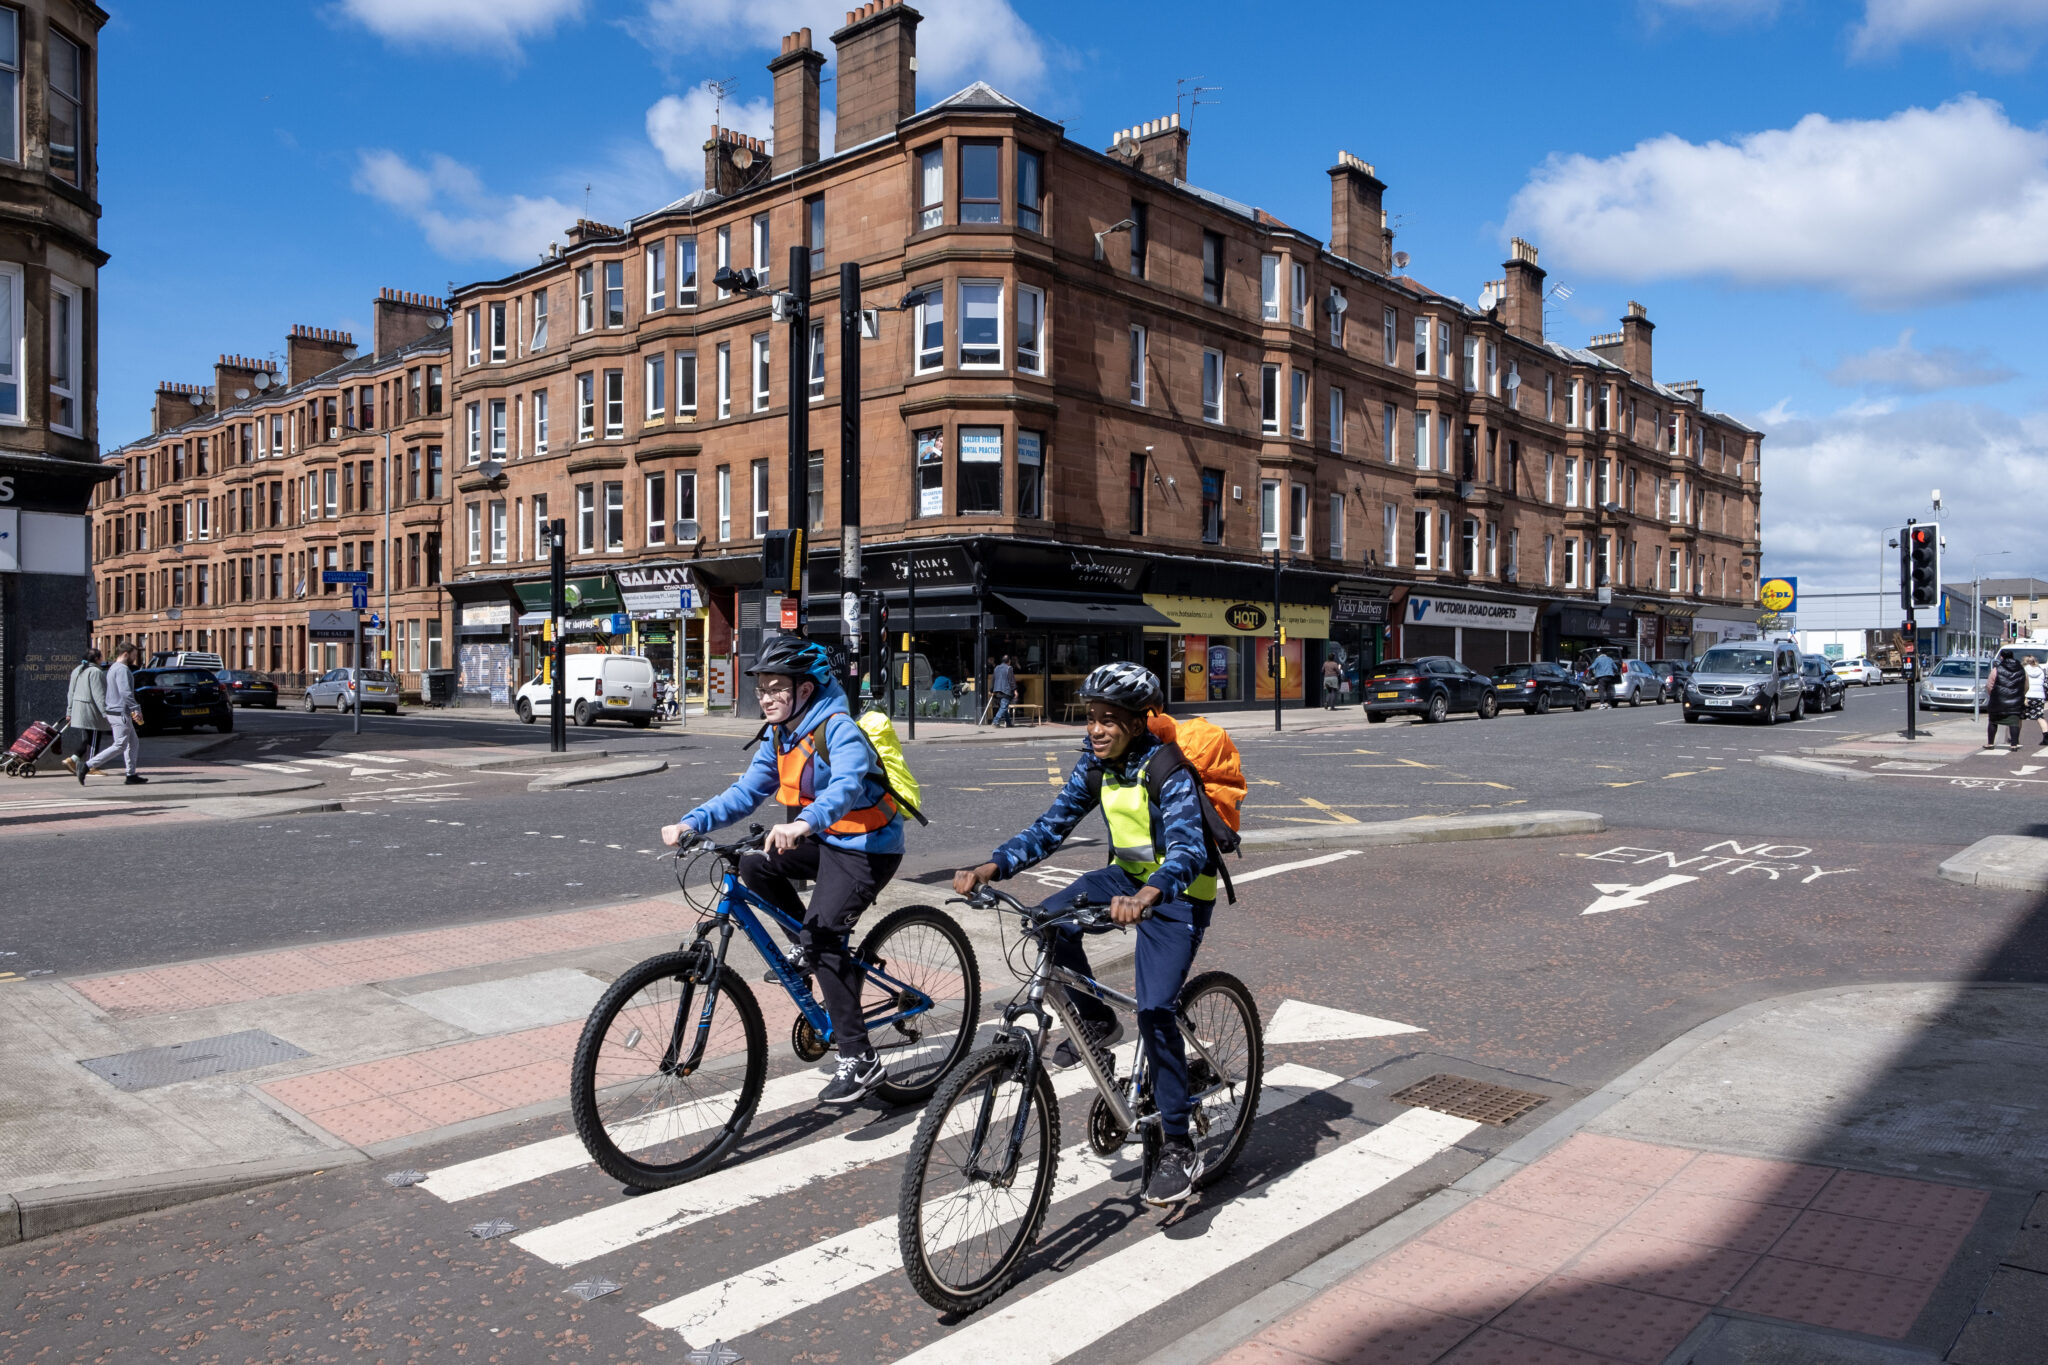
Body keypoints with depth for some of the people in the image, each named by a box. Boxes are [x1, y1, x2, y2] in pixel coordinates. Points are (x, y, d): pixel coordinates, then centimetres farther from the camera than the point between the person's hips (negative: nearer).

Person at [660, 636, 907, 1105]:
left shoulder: (839, 729, -22)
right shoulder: (779, 735, 4)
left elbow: (846, 785, -41)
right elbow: (746, 792, 1)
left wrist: (804, 823, -60)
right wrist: (691, 824, -14)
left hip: (868, 846, -8)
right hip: (825, 839, 9)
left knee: (823, 933, -19)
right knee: (754, 865, -4)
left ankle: (860, 1061, -13)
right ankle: (815, 943, 16)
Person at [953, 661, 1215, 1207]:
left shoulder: (1169, 768, -25)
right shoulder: (1095, 765, -6)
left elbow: (1188, 846, -38)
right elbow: (1050, 827, -8)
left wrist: (1147, 896, -58)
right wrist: (991, 867, -24)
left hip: (1178, 894, -6)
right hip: (1129, 876, 7)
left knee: (1154, 1010, -19)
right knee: (1052, 917, -20)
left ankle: (1179, 1148, -4)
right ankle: (1095, 1022, 4)